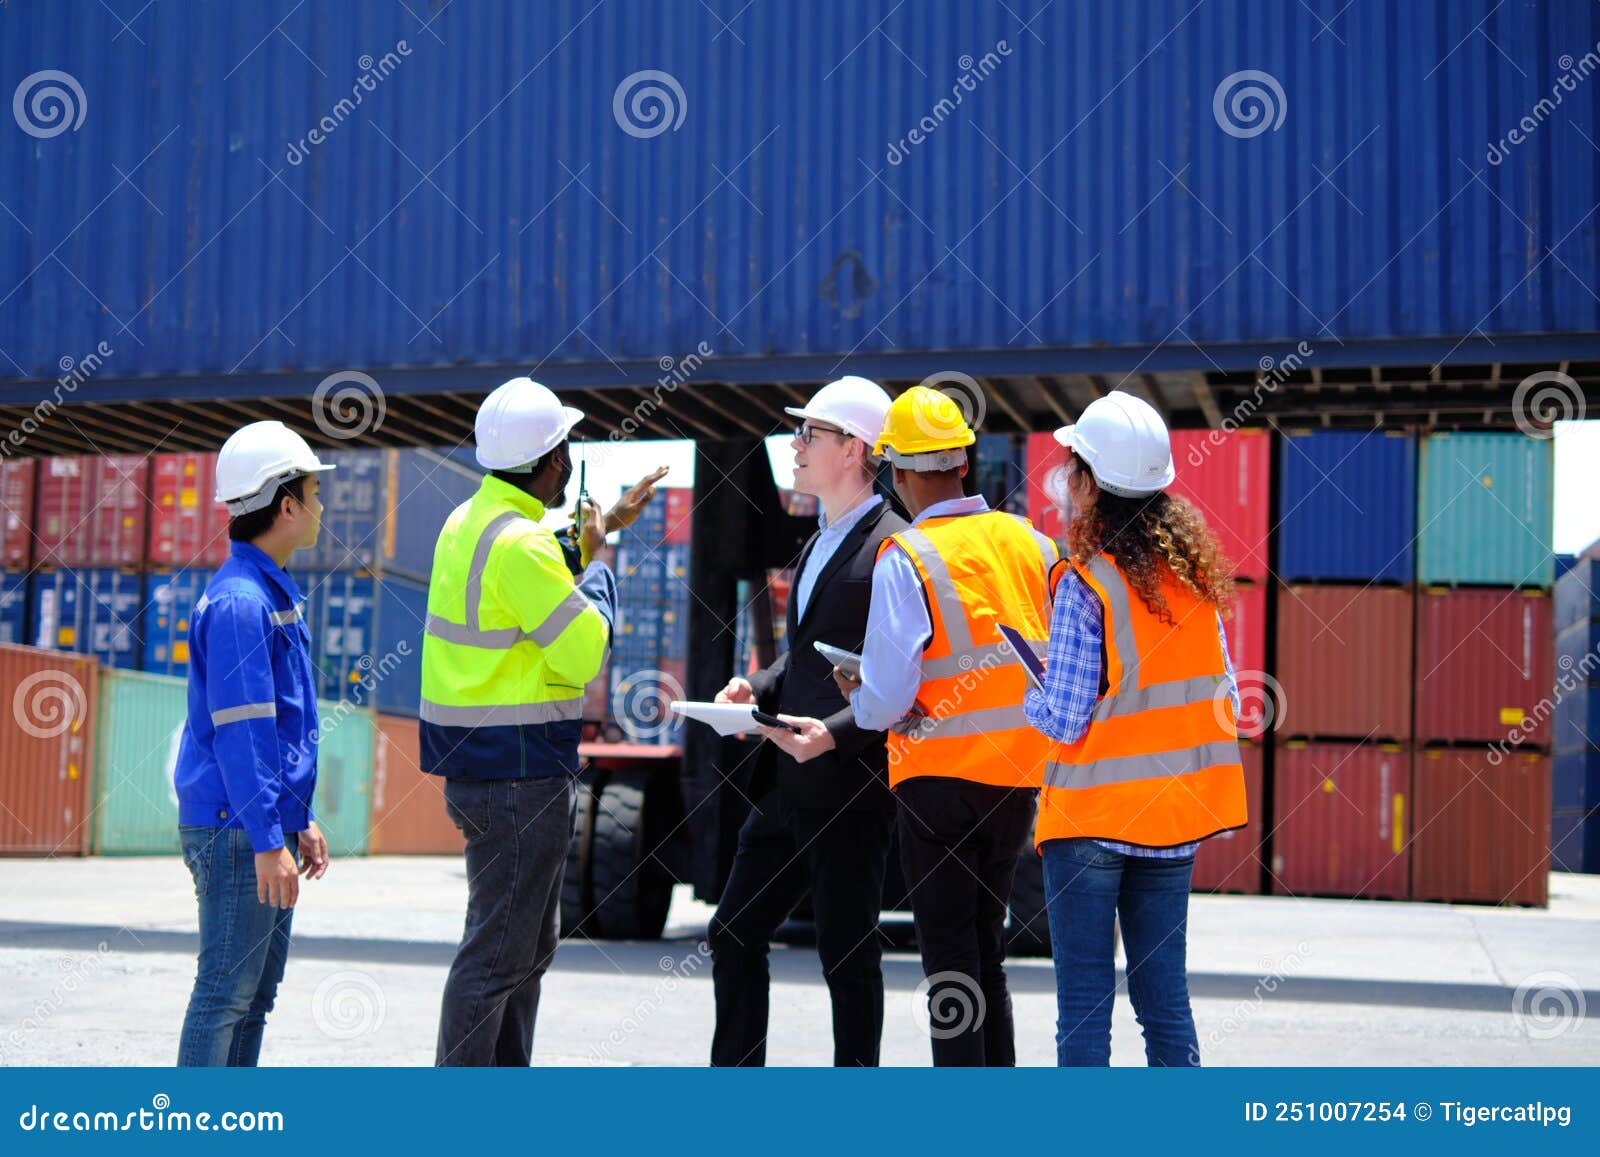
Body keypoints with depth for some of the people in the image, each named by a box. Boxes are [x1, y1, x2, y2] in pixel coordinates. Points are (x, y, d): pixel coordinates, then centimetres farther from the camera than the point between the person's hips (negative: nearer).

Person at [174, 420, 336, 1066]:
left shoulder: (270, 593, 17)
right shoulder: (239, 600, -16)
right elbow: (238, 732, -21)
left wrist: (300, 821, 21)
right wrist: (269, 842, -22)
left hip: (266, 826, 10)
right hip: (235, 829, -10)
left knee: (258, 988, 14)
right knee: (227, 989, -6)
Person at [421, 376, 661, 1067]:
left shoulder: (469, 522, 12)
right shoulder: (521, 543, -19)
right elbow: (585, 653, -18)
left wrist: (600, 532, 26)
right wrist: (599, 557, -5)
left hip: (478, 766, 10)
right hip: (517, 769, -10)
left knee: (530, 944, 20)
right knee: (498, 951, -5)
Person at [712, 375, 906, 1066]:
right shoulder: (820, 542, 16)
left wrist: (836, 733, -26)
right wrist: (756, 689, 8)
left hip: (849, 791, -9)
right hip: (786, 787, 9)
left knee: (847, 958, 2)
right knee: (734, 936, 13)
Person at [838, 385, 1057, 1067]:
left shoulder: (905, 558, -11)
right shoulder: (1030, 541, 4)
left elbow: (886, 698, -17)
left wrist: (856, 701, 5)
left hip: (939, 775, -5)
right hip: (1021, 777, 5)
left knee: (948, 956, 3)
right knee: (986, 950, 18)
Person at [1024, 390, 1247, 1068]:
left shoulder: (1085, 584, -15)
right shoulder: (1194, 572, 3)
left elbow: (1064, 720, -15)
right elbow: (1222, 698, 9)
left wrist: (1024, 690, 3)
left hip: (1093, 813, -6)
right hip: (1174, 813, 6)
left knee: (1083, 1006, 2)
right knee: (1164, 994, 12)